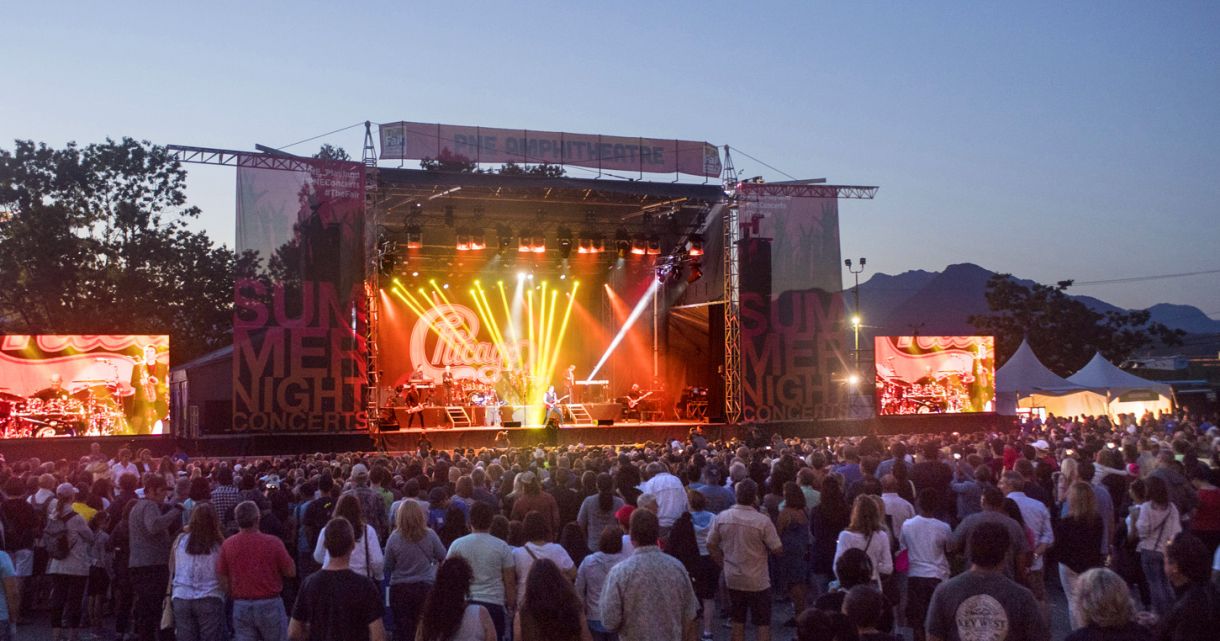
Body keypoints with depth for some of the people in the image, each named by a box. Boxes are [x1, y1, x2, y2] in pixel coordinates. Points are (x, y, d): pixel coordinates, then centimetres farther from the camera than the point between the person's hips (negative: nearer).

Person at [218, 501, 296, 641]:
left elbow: (223, 580, 2)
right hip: (270, 604, -2)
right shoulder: (273, 542, -10)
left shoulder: (227, 544, -3)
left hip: (241, 606, 2)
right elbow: (291, 572, -5)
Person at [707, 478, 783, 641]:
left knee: (738, 623, 16)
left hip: (733, 579, 4)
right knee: (763, 624, 7)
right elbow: (778, 550, -12)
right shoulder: (763, 521, -18)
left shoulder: (721, 517, -7)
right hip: (757, 581, -4)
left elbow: (711, 545, 2)